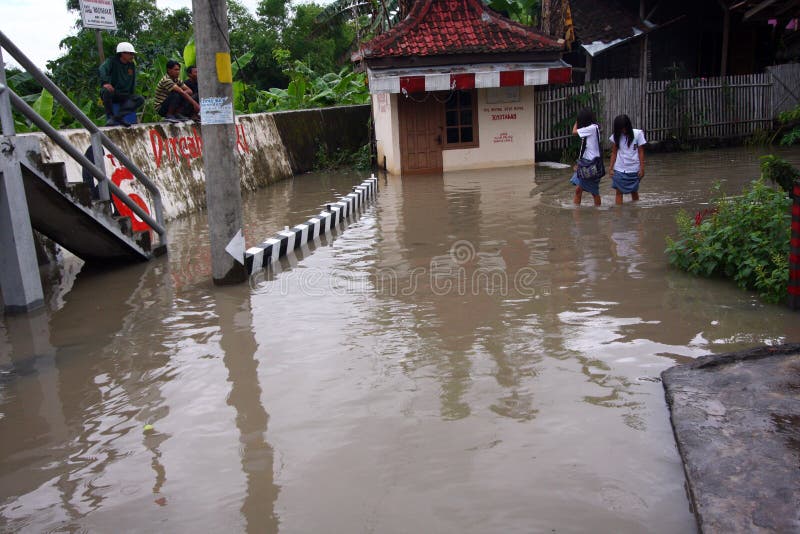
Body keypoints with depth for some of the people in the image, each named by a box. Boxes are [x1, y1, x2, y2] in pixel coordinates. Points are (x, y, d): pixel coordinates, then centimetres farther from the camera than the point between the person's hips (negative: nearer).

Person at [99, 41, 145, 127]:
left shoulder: (132, 65, 12)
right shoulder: (112, 61, -5)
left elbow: (133, 82, 18)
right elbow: (102, 69, -25)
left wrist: (132, 96, 7)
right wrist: (105, 82, -43)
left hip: (124, 96, 5)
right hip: (111, 93, -5)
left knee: (140, 100, -22)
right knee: (106, 91, -39)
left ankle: (118, 116, -31)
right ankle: (110, 117, -26)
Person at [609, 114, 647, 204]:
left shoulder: (638, 134, -5)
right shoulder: (617, 136, 1)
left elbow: (641, 152, -4)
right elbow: (614, 153, 5)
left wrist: (642, 168, -6)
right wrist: (611, 168, 0)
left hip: (633, 169, -1)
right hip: (619, 169, 1)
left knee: (634, 191, 10)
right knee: (619, 192, -4)